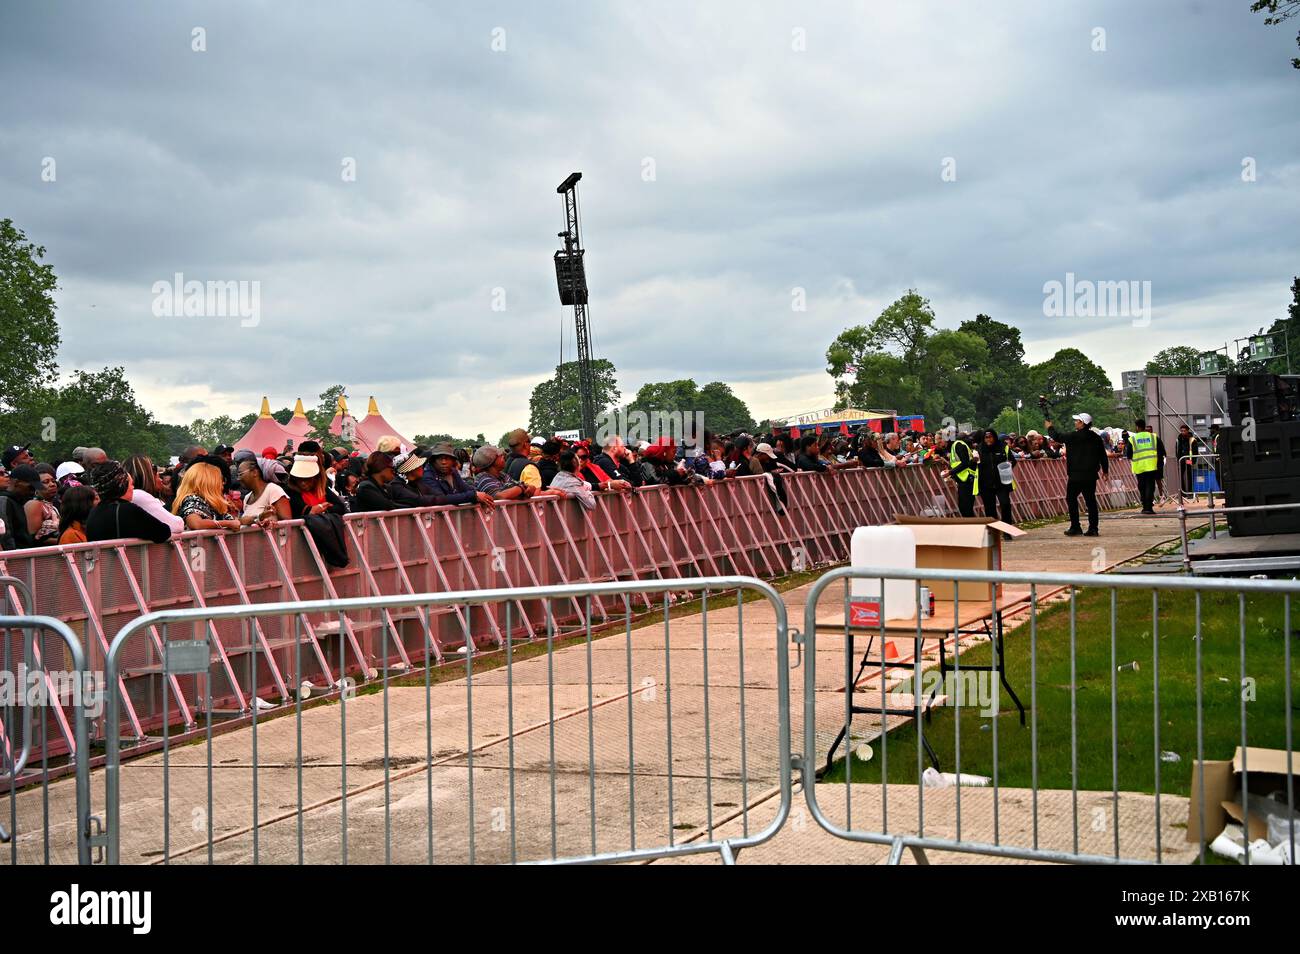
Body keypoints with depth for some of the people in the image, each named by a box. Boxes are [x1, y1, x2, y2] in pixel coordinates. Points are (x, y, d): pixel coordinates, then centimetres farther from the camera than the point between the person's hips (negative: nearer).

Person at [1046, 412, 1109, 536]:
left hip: (1077, 475, -6)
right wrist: (1105, 470, 26)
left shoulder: (1075, 437, -12)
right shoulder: (1096, 437, 8)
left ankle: (1075, 527, 1)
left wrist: (1049, 428, 18)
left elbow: (1058, 437, -1)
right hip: (1091, 475, 6)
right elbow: (1103, 455, 14)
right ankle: (1093, 528, 6)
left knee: (1071, 498, 4)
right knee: (1090, 500, 7)